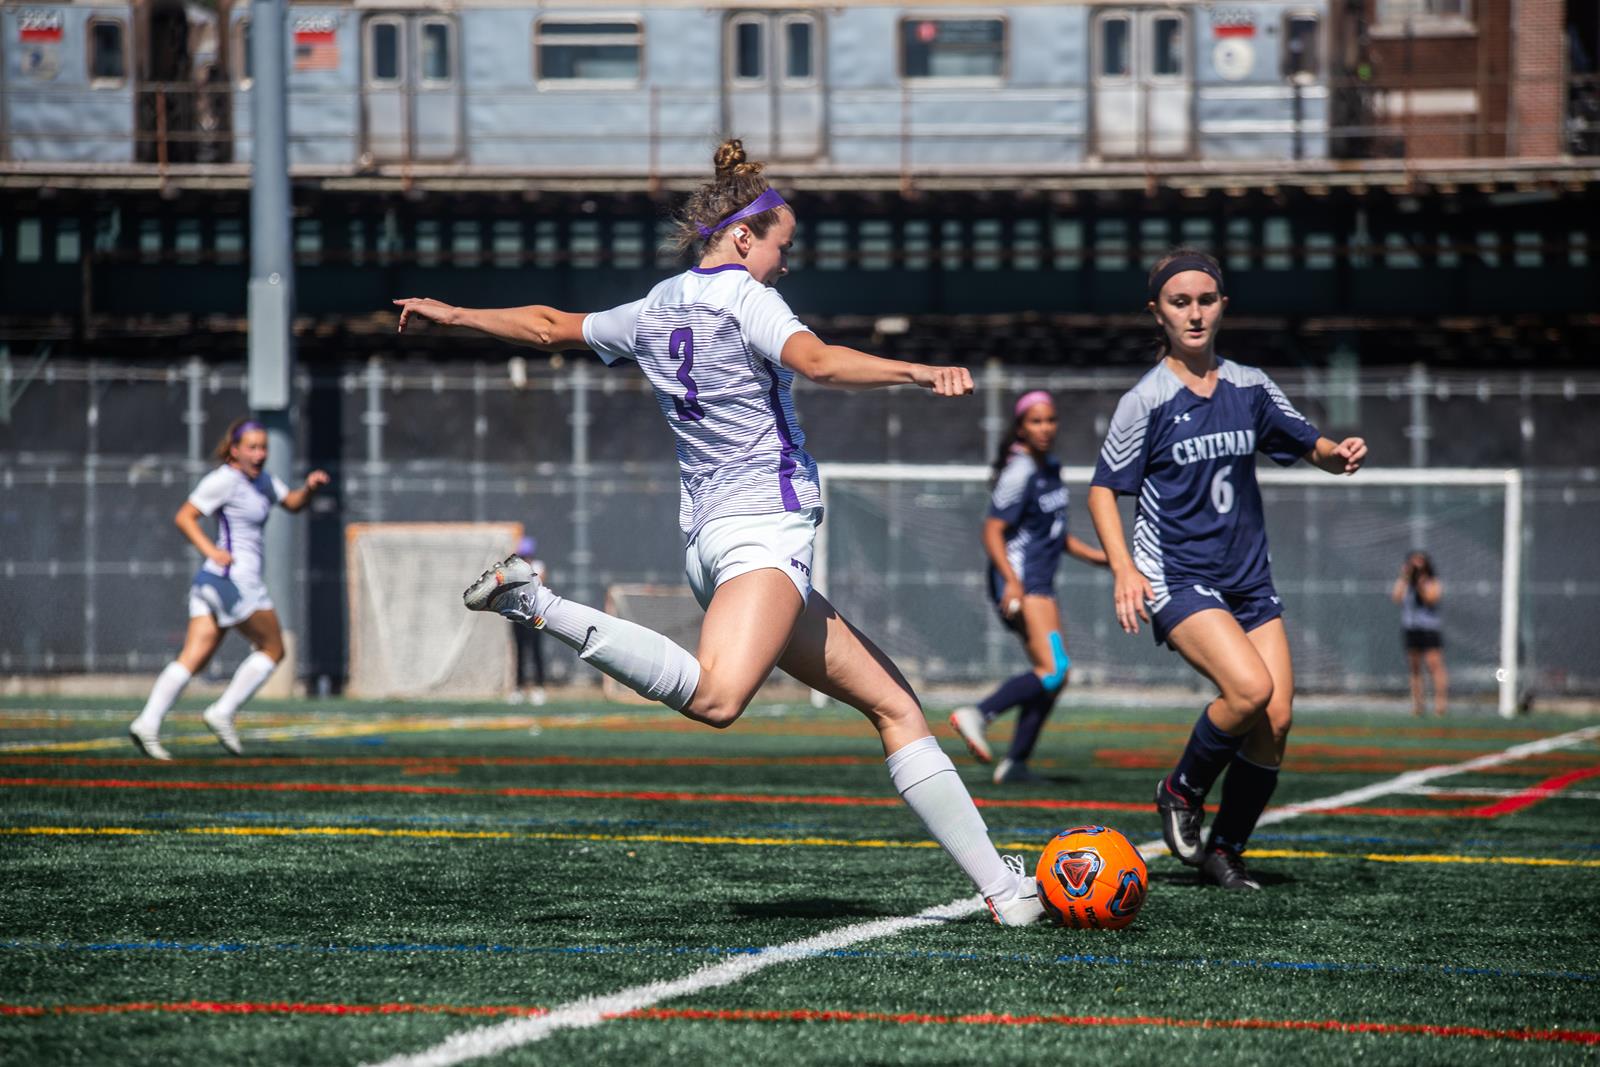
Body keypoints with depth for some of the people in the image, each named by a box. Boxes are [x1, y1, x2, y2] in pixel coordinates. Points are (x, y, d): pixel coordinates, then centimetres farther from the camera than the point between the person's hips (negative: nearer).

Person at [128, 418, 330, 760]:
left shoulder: (261, 479, 17)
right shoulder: (225, 480, -9)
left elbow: (293, 503, 26)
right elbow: (184, 517, -10)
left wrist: (309, 487, 5)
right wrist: (211, 551, -22)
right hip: (234, 578, -9)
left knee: (193, 657, 0)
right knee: (272, 649, 2)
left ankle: (147, 723, -9)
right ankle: (223, 712, -1)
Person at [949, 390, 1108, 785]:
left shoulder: (1049, 468, 15)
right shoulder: (1019, 473, -13)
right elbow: (993, 532, -18)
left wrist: (1098, 556, 25)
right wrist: (1012, 582, -29)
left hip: (1040, 585, 10)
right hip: (1019, 583, -10)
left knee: (1052, 677, 8)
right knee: (1053, 670, -21)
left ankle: (1015, 763, 11)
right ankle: (978, 715, -17)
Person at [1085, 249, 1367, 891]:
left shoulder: (1249, 388, 7)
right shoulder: (1146, 400, -5)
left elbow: (1308, 445, 18)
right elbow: (1103, 489, -2)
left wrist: (1338, 453, -6)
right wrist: (1123, 568, -16)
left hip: (1248, 579, 5)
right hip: (1174, 577, -5)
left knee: (1276, 721, -6)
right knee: (1249, 689, -26)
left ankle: (1224, 852, 10)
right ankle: (1182, 791, 0)